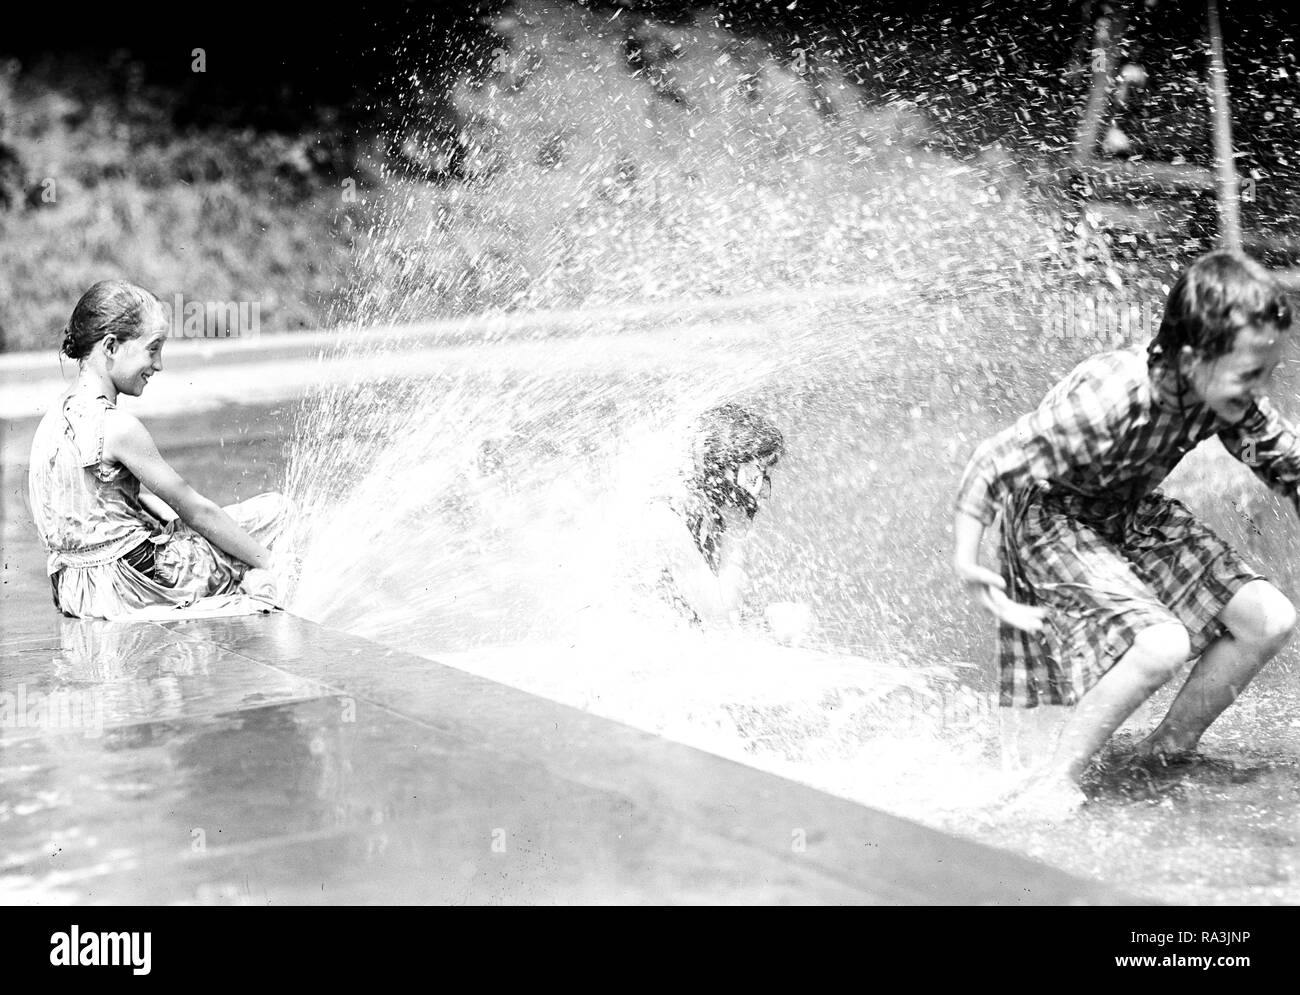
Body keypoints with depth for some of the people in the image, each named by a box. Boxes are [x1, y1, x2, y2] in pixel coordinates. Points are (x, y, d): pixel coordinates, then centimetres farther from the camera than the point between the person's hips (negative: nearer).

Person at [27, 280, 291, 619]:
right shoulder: (117, 426, -21)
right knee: (272, 508, 3)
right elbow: (196, 510, -13)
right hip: (125, 585, -9)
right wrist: (266, 562, -4)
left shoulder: (56, 416, 5)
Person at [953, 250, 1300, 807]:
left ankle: (1169, 749, 14)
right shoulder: (1110, 401, -37)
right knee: (1162, 645, -29)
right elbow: (995, 465, -29)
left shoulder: (1233, 397, -16)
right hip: (1050, 520, -7)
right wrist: (965, 562, -27)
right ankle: (1055, 782, -11)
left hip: (1133, 515, 7)